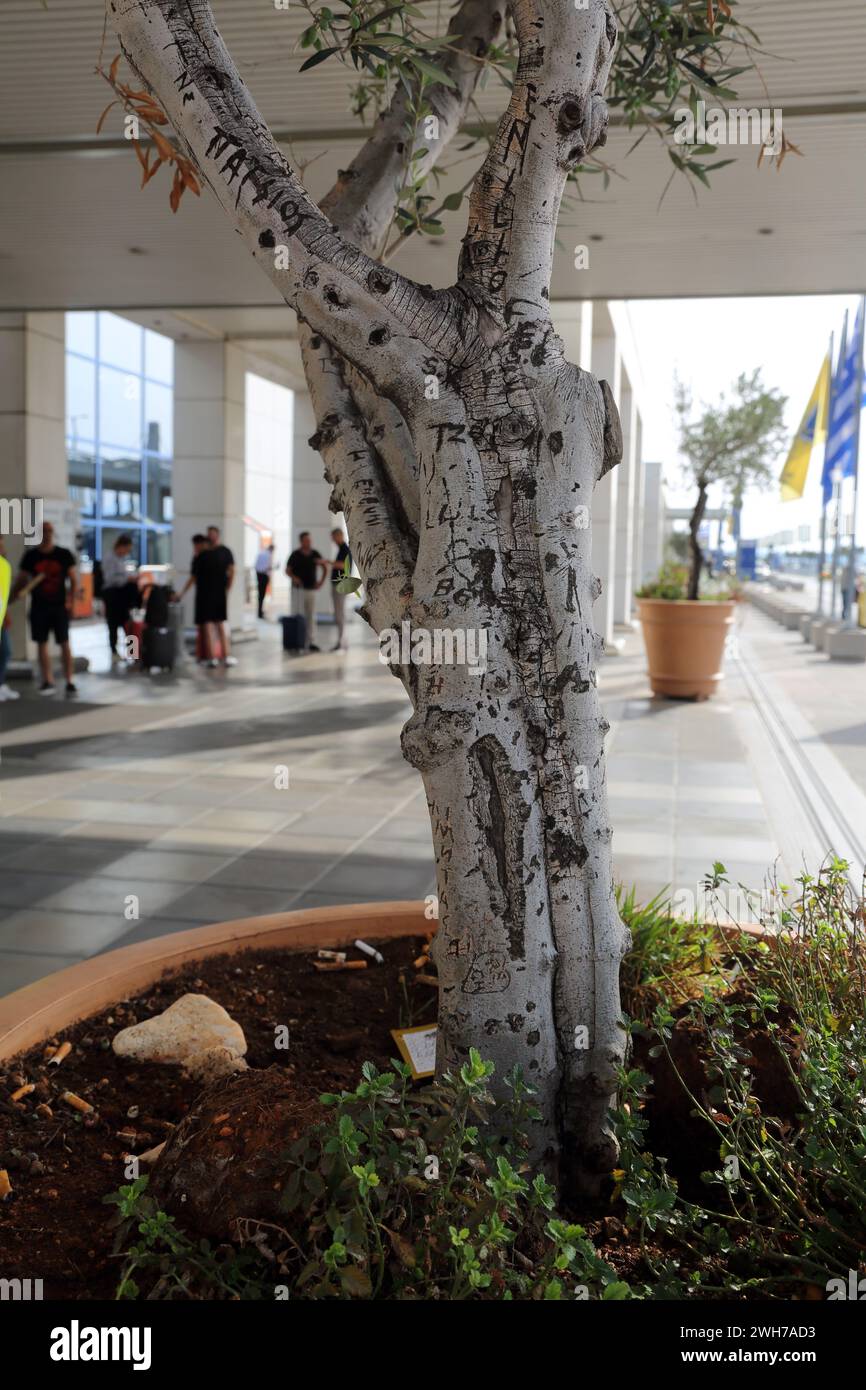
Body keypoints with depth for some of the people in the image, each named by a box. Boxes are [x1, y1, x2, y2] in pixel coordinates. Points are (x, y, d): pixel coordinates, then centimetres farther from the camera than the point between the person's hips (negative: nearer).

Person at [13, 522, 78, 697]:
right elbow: (21, 581, 8)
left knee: (64, 643, -2)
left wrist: (70, 600, -10)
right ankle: (47, 682, 14)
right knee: (42, 644, 6)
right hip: (38, 607, 2)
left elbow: (72, 579, 3)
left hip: (59, 606, -2)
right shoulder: (30, 556, 3)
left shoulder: (64, 554, 0)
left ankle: (69, 683, 1)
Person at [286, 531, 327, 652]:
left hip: (311, 589, 3)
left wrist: (321, 581, 5)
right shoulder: (295, 555, -4)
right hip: (298, 589, -3)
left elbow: (325, 567, 16)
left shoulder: (315, 554, 5)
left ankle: (311, 642, 6)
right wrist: (294, 578, -18)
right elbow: (287, 570, 0)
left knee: (311, 616, 3)